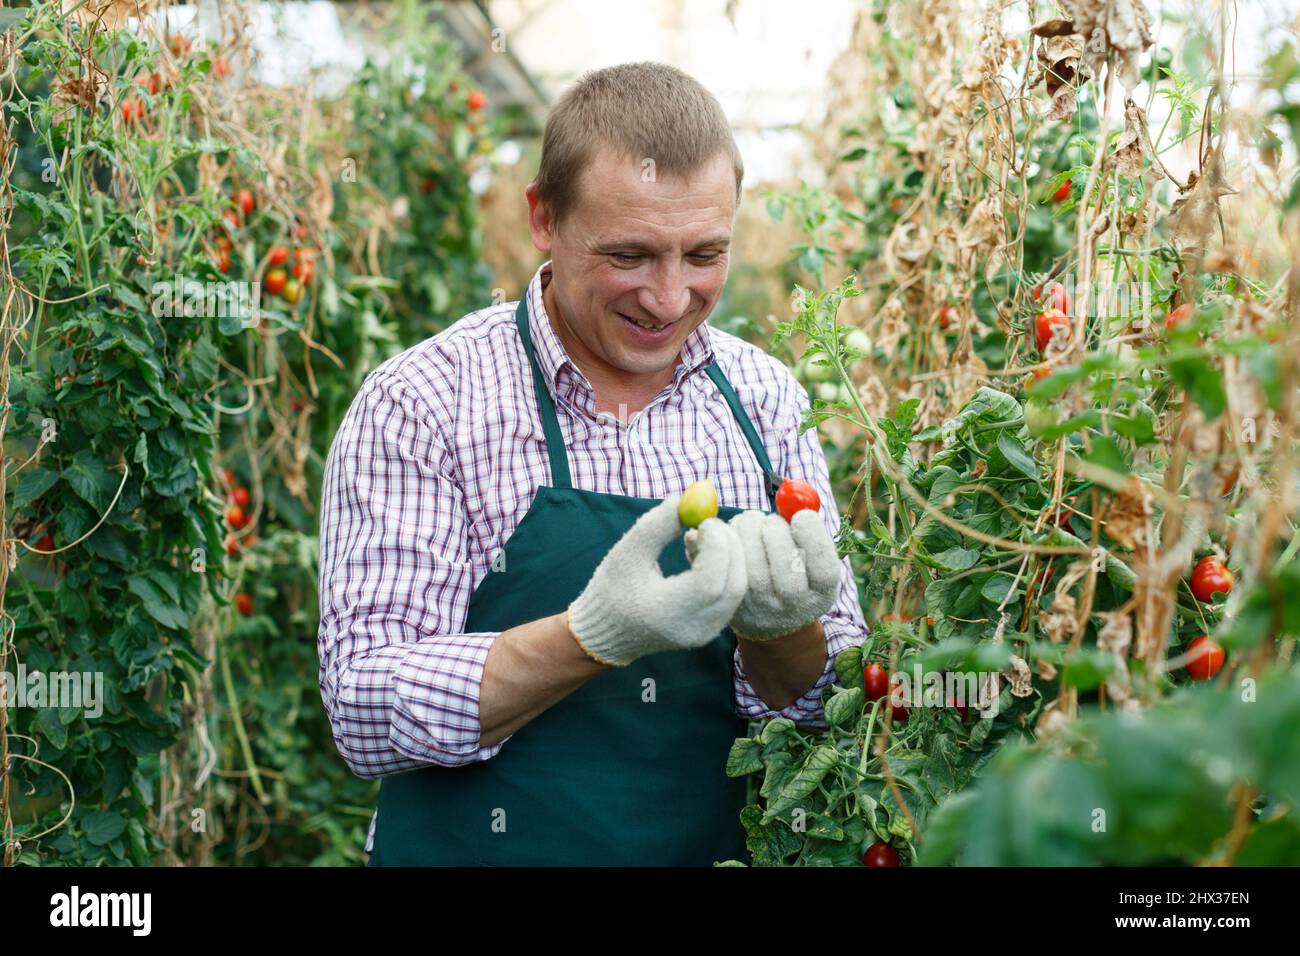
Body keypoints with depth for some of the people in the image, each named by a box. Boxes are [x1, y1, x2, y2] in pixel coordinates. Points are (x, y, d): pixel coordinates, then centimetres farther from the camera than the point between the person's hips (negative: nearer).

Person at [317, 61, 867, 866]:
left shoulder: (768, 402, 3)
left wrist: (773, 630, -14)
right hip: (484, 847, -3)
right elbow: (366, 715, -13)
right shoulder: (421, 403, -7)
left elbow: (834, 706, 5)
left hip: (724, 848, 3)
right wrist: (597, 636, -25)